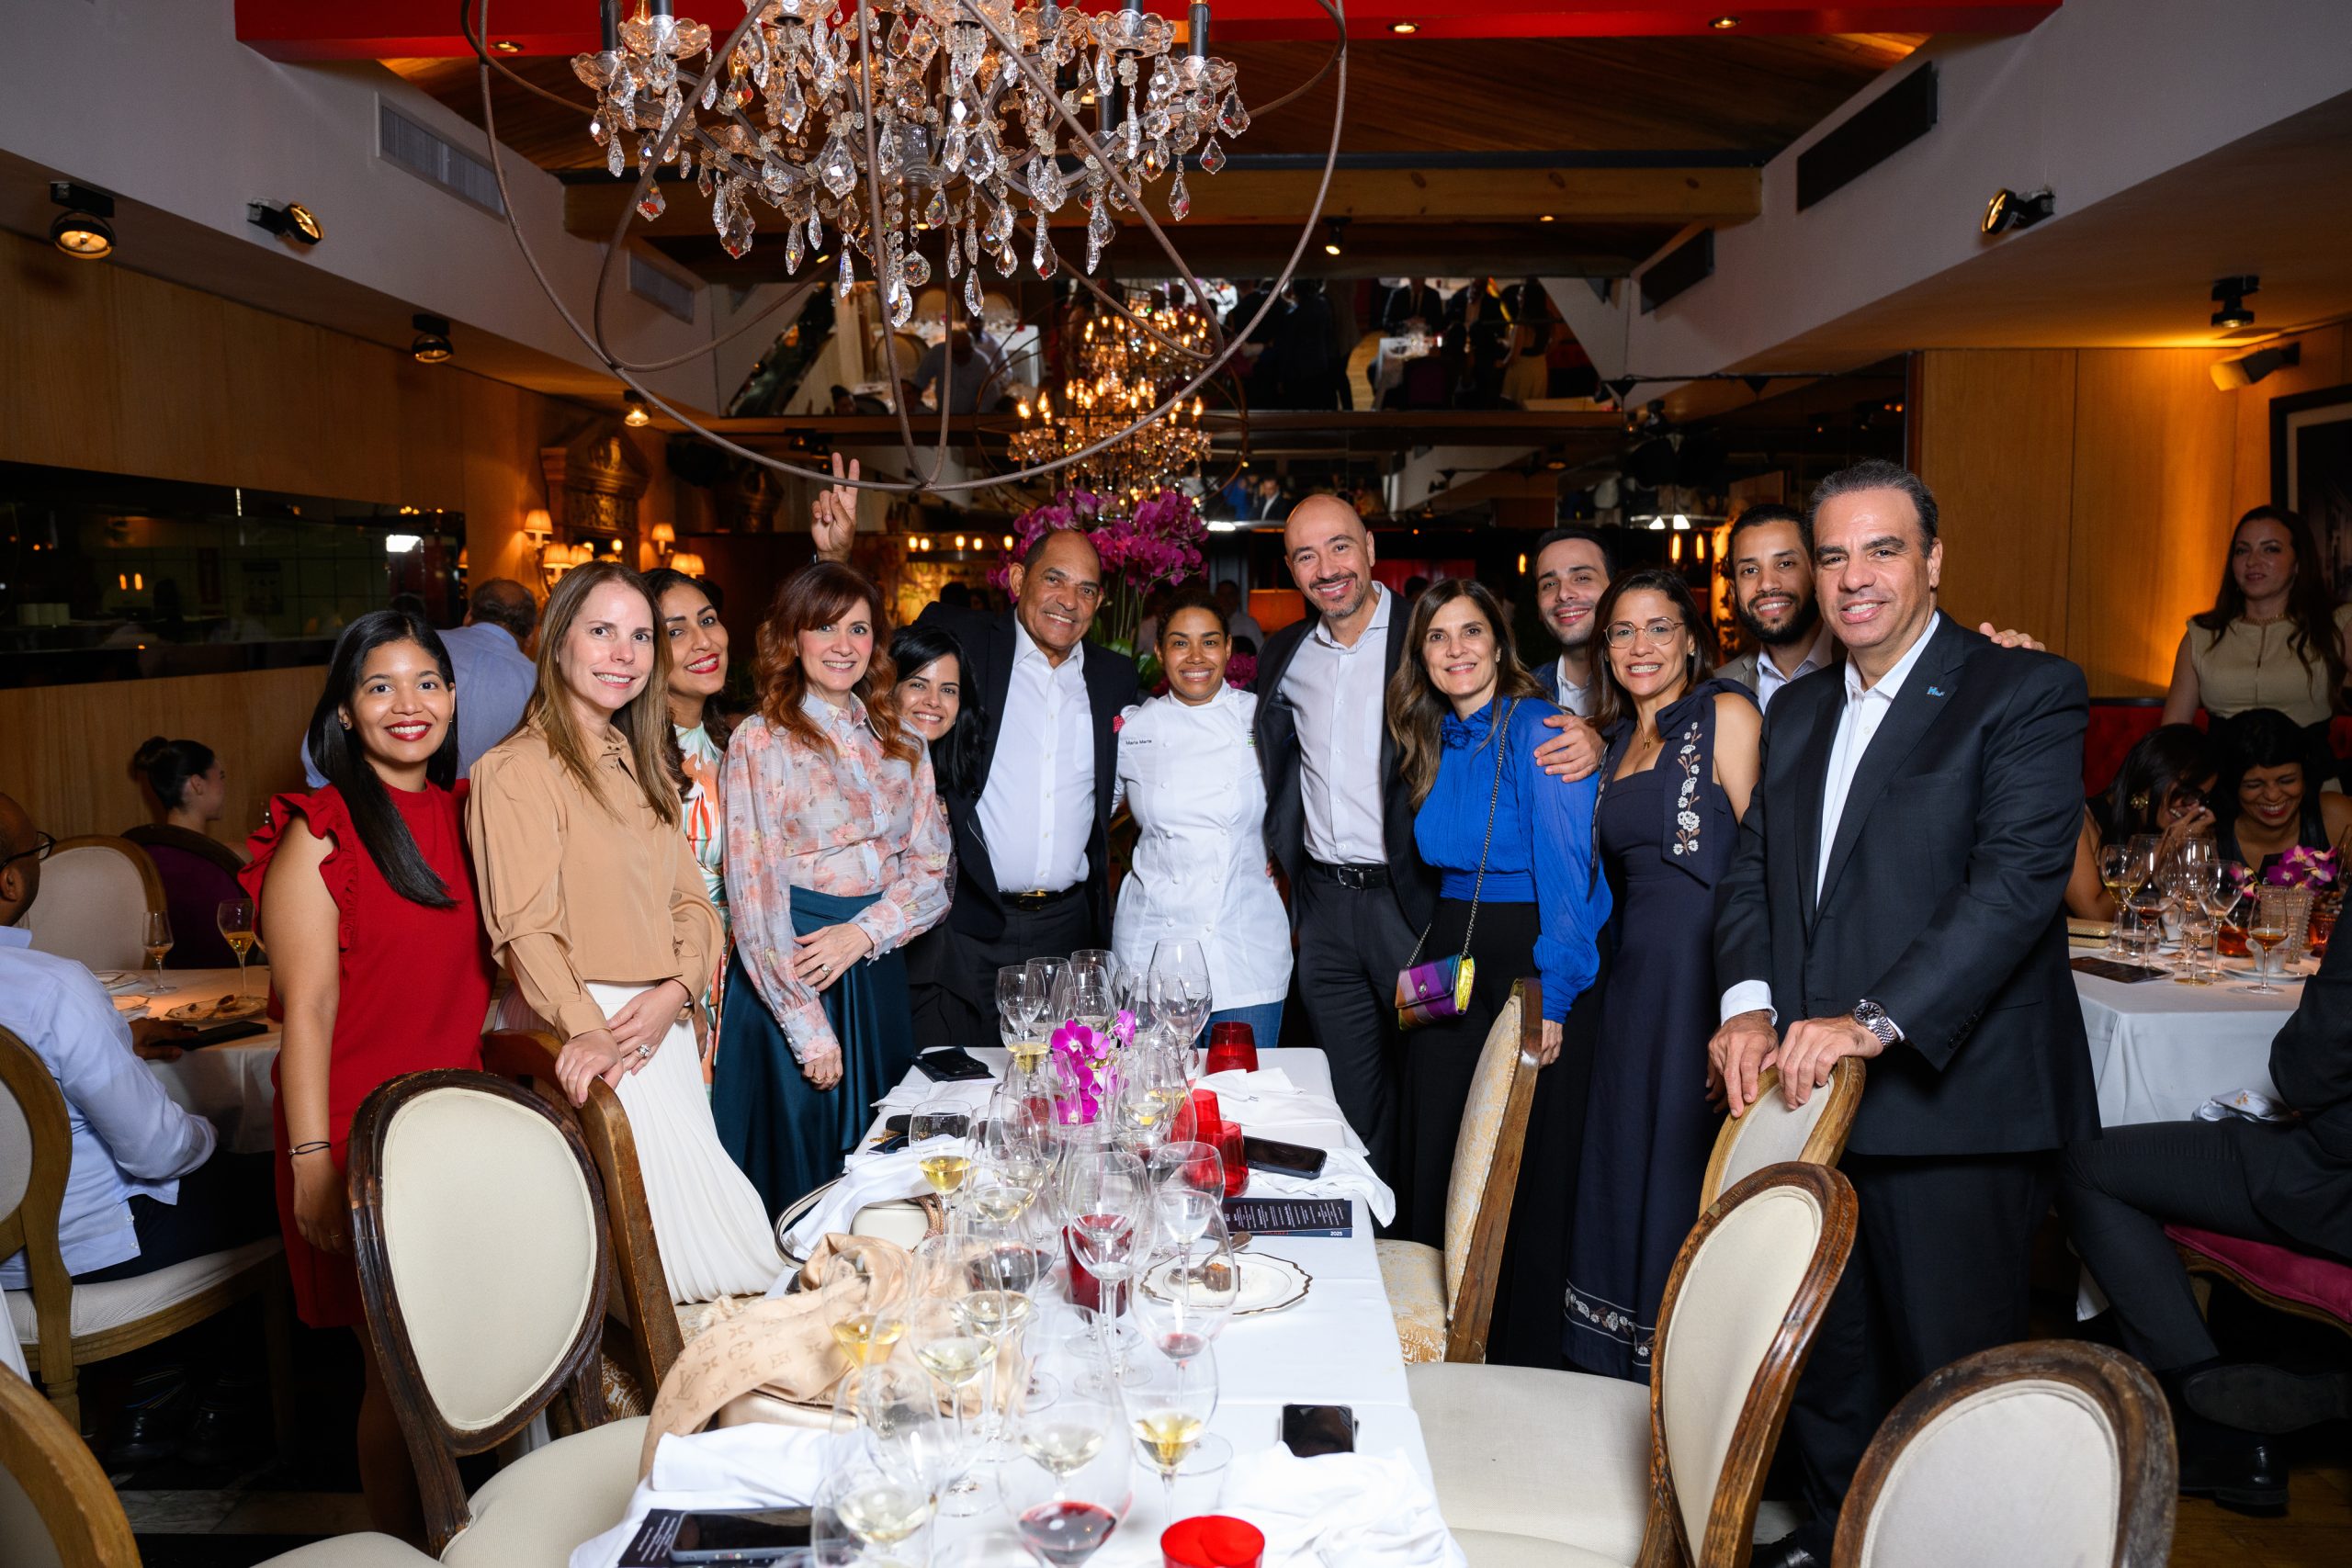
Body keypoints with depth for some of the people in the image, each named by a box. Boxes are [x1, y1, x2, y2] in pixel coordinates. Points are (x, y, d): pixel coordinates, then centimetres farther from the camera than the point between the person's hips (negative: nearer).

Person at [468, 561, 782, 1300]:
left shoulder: (642, 769, 18)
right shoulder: (515, 770, -8)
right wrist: (587, 1030, -30)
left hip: (664, 1031, 7)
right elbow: (526, 928, -16)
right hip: (586, 1042, -7)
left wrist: (676, 991, -7)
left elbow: (692, 901, 12)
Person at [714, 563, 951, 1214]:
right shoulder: (761, 741, -5)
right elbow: (754, 890, -10)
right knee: (798, 1167, 4)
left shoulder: (902, 745, 9)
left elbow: (932, 868, 6)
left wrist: (864, 931, -13)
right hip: (788, 973, -4)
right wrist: (809, 1028, -13)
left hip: (878, 972, 4)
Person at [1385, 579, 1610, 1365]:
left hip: (1530, 960, -6)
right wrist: (1424, 959, 9)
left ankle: (1523, 1371, 19)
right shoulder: (1434, 743, 10)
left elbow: (1570, 871, -15)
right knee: (1435, 1161, 9)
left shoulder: (1540, 729, -11)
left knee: (1524, 1175, 2)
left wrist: (1553, 998, -18)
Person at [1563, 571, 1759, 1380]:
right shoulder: (1617, 737, 16)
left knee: (1689, 1183, 0)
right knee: (1625, 1173, 13)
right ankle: (1629, 1379, 28)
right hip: (1634, 972, 7)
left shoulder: (1726, 714, -6)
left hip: (1706, 970, -7)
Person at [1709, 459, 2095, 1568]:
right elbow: (1750, 872, 11)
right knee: (1825, 1353, 16)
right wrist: (1749, 1005, -7)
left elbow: (2020, 878, -17)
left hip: (1949, 1101, -6)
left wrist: (1874, 1020, -24)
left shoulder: (2025, 693, -6)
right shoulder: (1797, 712, 15)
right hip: (1810, 1090, 6)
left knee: (1950, 1373, 6)